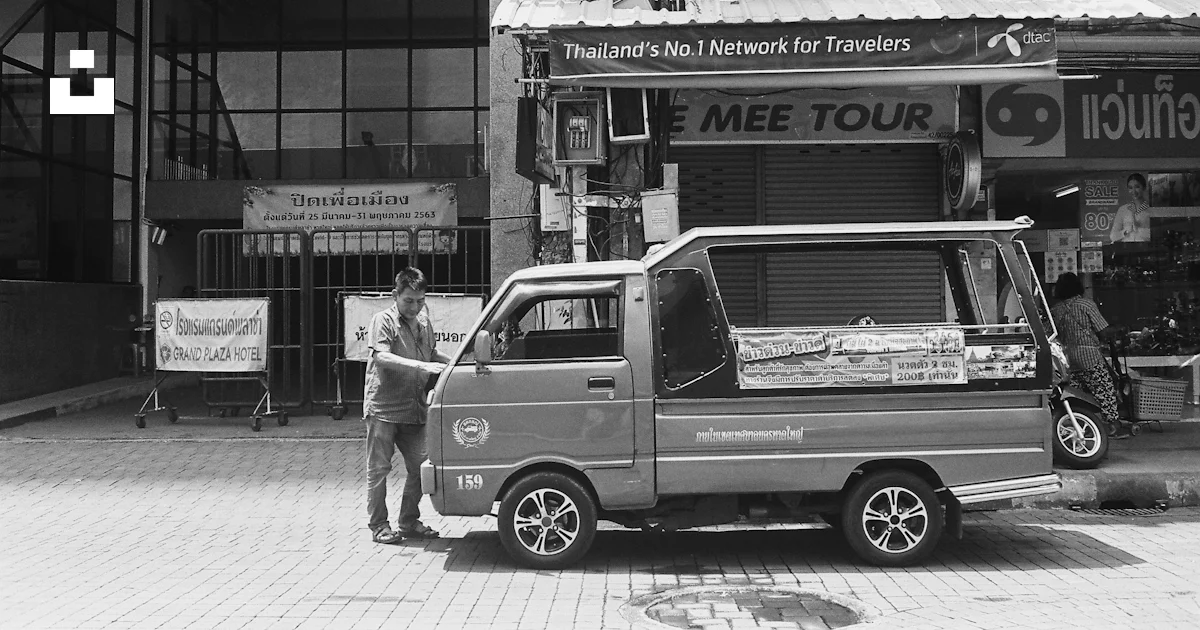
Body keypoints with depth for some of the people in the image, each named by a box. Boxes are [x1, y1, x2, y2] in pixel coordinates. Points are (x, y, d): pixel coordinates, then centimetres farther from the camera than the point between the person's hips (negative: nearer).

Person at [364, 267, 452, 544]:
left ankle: (409, 522, 21)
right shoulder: (383, 321, -9)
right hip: (383, 407, -6)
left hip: (413, 409, 7)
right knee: (379, 469, 1)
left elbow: (432, 353, 28)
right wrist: (422, 366, -31)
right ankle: (378, 525, 10)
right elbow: (382, 356, -23)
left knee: (419, 467, 8)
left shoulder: (423, 322, 12)